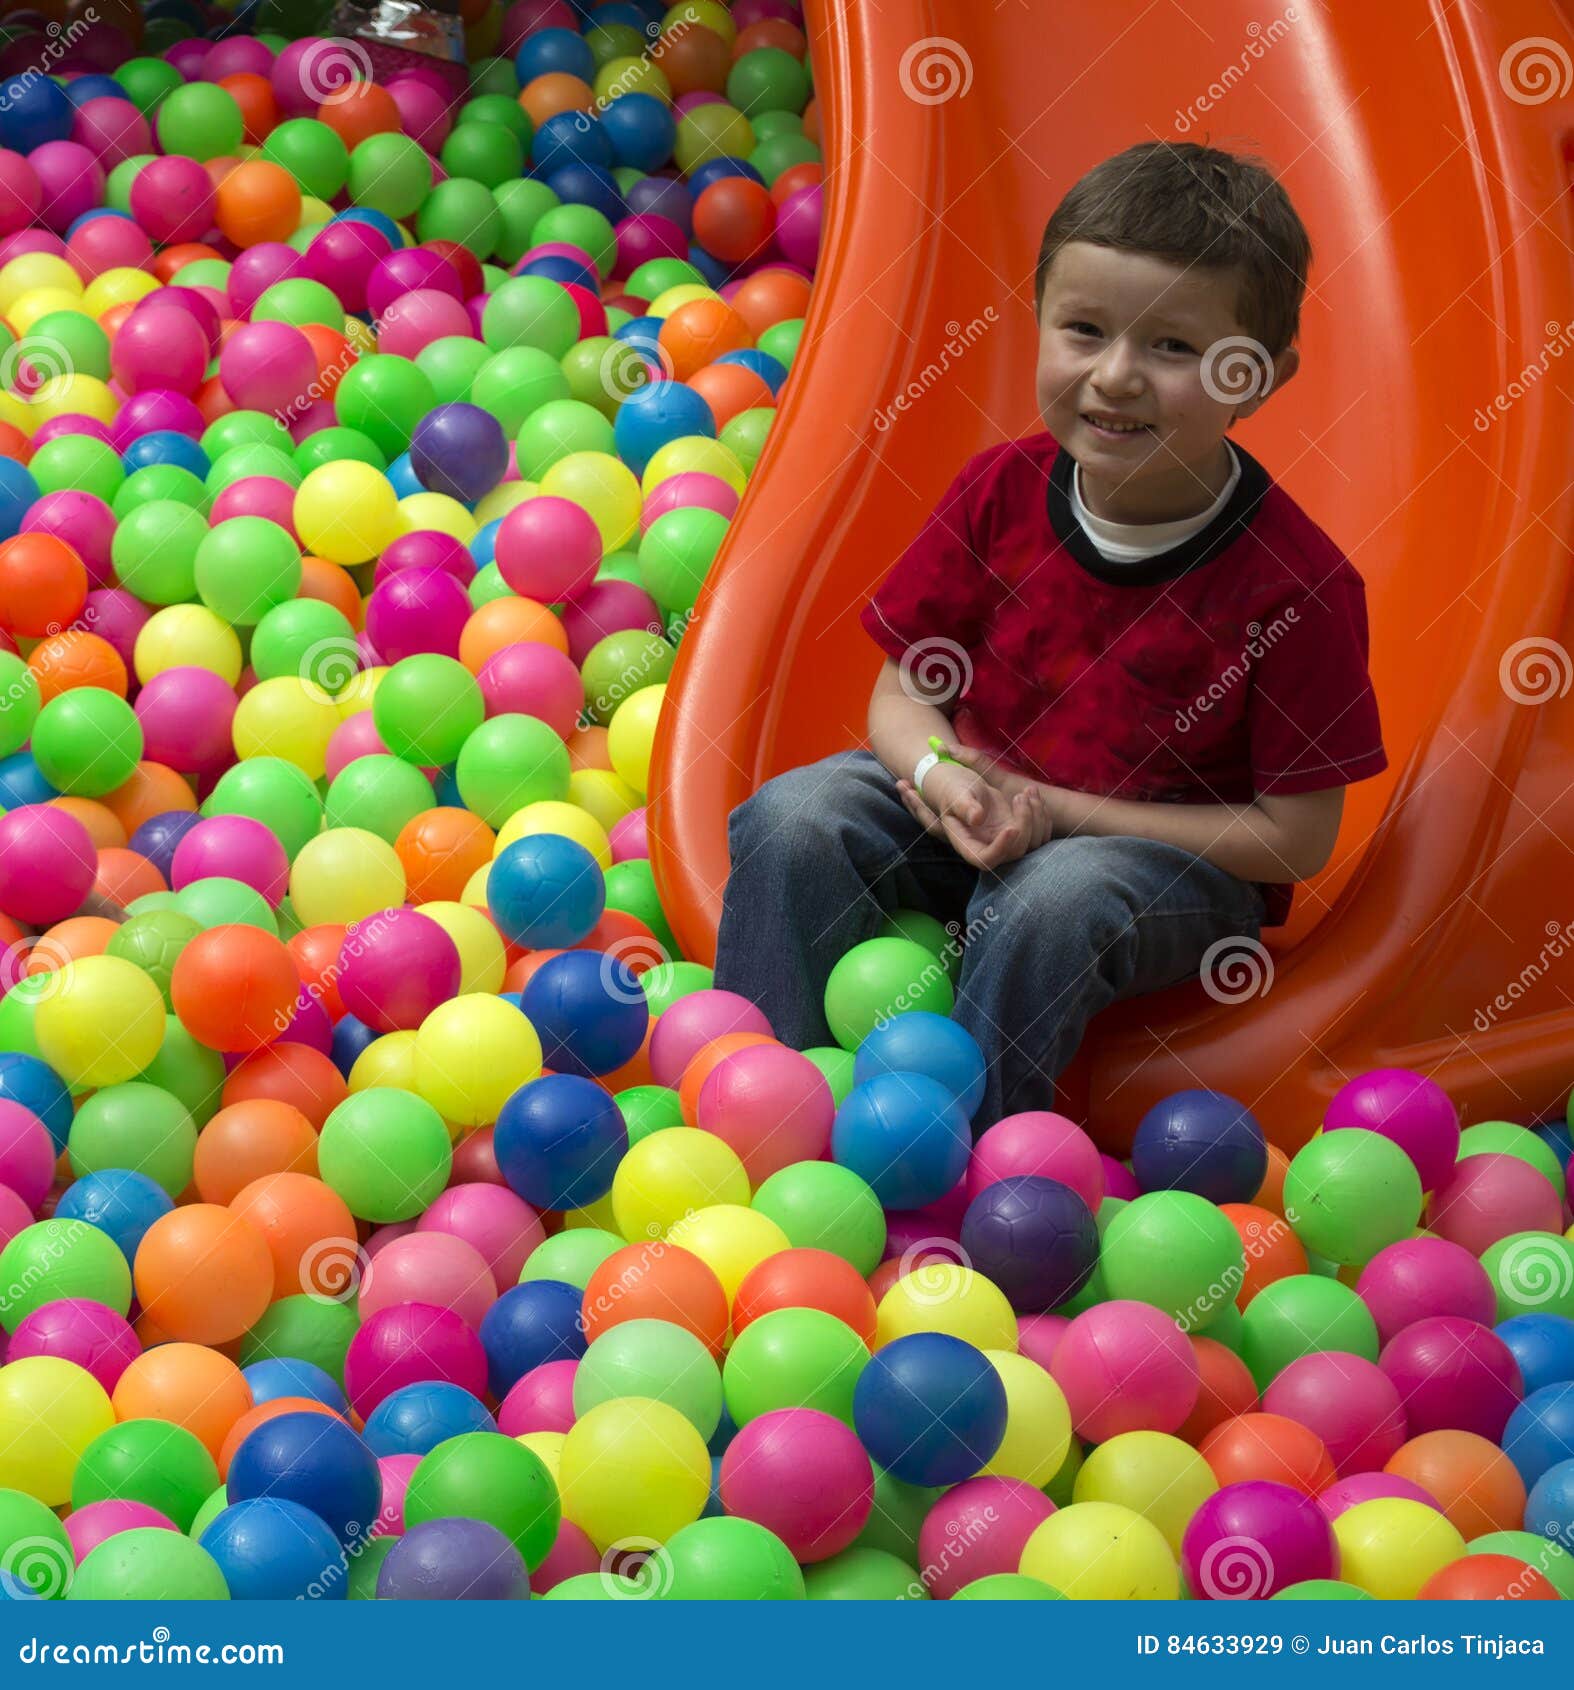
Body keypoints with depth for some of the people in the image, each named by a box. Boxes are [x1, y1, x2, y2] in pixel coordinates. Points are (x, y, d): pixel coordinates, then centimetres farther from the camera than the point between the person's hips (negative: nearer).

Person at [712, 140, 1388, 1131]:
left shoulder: (1296, 584, -21)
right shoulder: (1001, 491, -8)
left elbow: (1298, 838, -16)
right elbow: (905, 690, 2)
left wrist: (1057, 812, -20)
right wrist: (939, 774, -24)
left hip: (1175, 860, -4)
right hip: (977, 802, 5)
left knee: (1054, 902, -35)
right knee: (796, 818, -17)